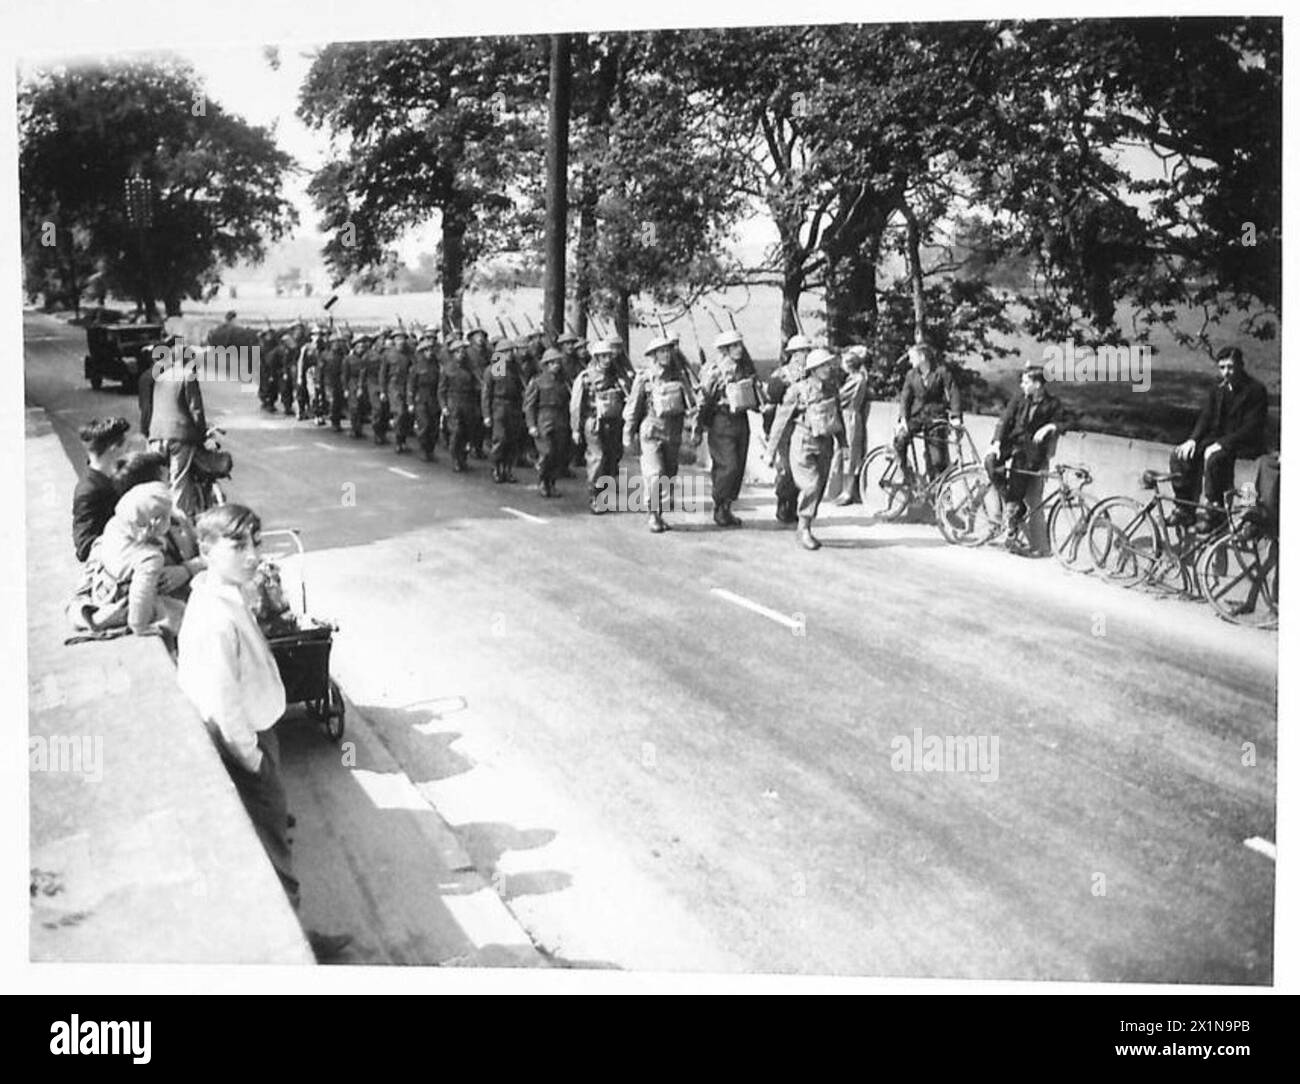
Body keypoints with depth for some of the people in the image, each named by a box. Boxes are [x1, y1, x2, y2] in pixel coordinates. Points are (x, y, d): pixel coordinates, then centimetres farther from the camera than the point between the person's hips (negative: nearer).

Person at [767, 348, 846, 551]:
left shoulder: (831, 387, 7)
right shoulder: (798, 390, -9)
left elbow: (839, 416, 18)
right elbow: (782, 420, -4)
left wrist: (843, 444, 17)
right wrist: (772, 450, -3)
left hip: (824, 445, 6)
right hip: (803, 443, -6)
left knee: (818, 489, 8)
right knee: (812, 485, -18)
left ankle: (805, 529, 23)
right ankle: (804, 529, -6)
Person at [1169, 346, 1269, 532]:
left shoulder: (1255, 390, -10)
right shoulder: (1218, 389, 11)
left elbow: (1252, 427, -17)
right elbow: (1206, 417, 7)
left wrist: (1223, 443, -26)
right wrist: (1193, 439, -12)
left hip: (1245, 445, -7)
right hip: (1218, 439, 7)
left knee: (1213, 457, -37)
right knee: (1179, 456, -14)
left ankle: (1214, 512, -24)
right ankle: (1185, 509, -7)